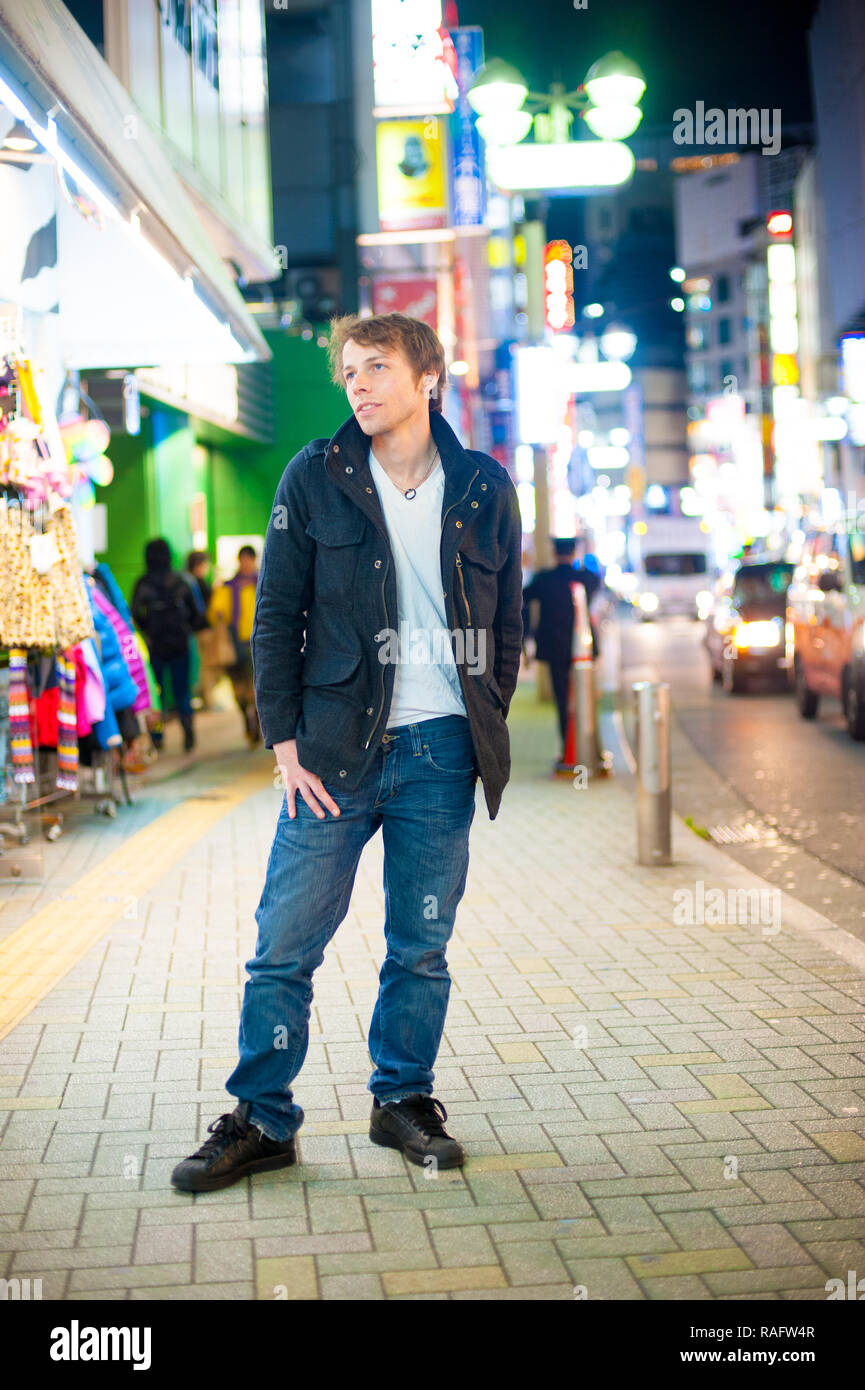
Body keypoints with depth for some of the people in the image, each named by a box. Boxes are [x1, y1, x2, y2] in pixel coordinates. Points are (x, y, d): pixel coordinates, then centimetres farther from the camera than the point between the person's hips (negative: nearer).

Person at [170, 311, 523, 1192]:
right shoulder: (316, 478, 1)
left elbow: (506, 622, 13)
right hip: (336, 750, -1)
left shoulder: (484, 489, 5)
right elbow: (275, 617, 2)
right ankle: (260, 1120, 14)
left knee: (422, 947, 10)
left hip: (442, 754, 1)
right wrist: (285, 740, -5)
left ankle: (404, 1099, 27)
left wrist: (486, 725, 5)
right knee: (285, 945, 1)